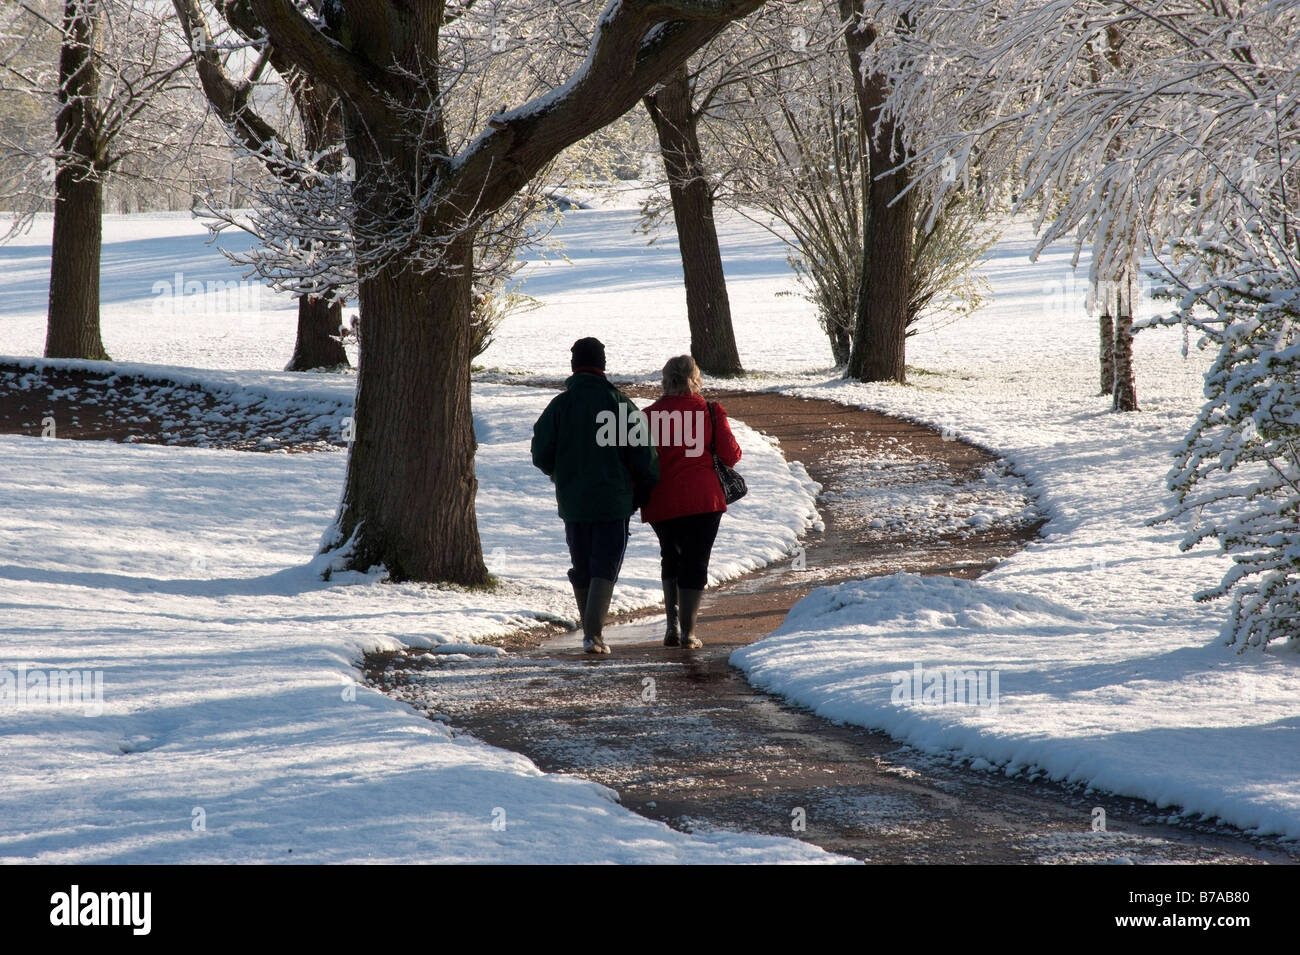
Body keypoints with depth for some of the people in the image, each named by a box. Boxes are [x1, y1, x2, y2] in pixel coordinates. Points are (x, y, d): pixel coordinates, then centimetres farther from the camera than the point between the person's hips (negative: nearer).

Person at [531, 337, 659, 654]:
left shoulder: (560, 405, -2)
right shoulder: (619, 403, -5)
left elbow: (541, 455, 0)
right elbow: (644, 455, -6)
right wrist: (646, 494, 8)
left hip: (572, 501, 2)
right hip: (614, 500, -2)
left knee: (581, 569, 15)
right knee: (605, 568, -2)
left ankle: (590, 630, 22)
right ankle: (594, 632, -15)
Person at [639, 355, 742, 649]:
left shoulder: (650, 415, -2)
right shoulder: (710, 411, -4)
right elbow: (730, 455, -4)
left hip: (661, 502, 2)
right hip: (704, 499, -2)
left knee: (671, 558, 21)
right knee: (695, 562, 5)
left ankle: (672, 623, 10)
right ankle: (688, 632, 1)